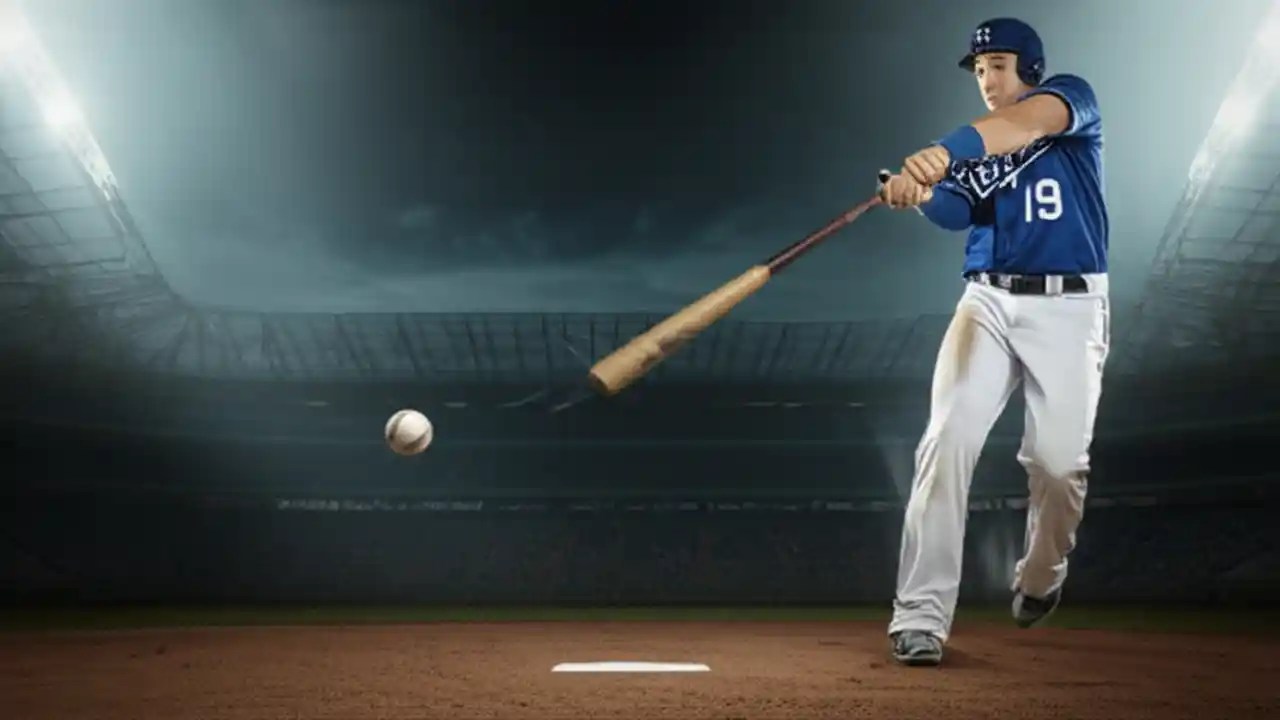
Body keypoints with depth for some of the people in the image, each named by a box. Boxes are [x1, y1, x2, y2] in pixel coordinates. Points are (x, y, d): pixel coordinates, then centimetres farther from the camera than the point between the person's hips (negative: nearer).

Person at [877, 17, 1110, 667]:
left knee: (1058, 460, -1)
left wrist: (945, 150, -40)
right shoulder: (975, 148, 15)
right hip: (988, 302, 3)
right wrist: (919, 191, -28)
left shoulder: (1073, 99, 2)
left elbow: (1028, 122, -22)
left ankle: (1040, 579, 31)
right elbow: (956, 211, -5)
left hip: (1069, 308, -2)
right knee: (949, 437, -16)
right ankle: (921, 614, -18)